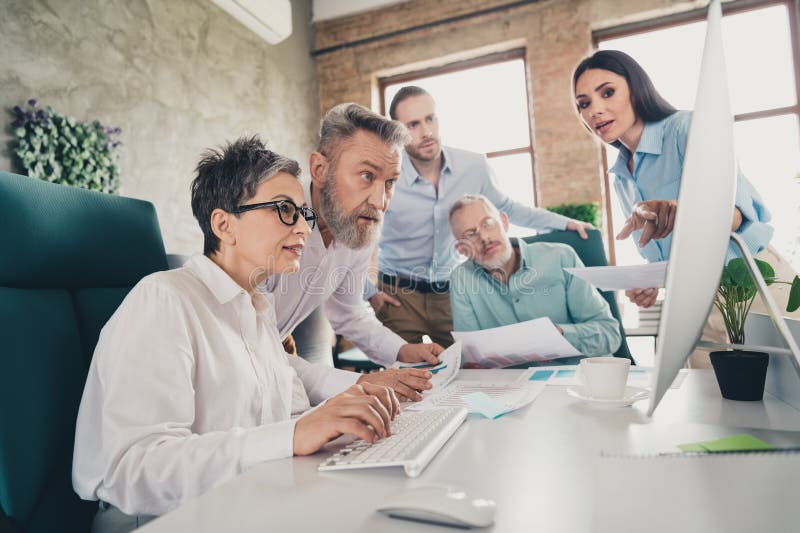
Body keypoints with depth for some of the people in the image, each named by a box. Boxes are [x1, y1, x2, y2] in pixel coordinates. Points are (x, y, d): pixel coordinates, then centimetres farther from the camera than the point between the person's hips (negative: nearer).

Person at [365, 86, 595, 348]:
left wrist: (564, 222, 8)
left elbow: (506, 208, 11)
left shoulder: (474, 166, -8)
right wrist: (369, 292, -5)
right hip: (399, 296, -2)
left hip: (452, 292, 3)